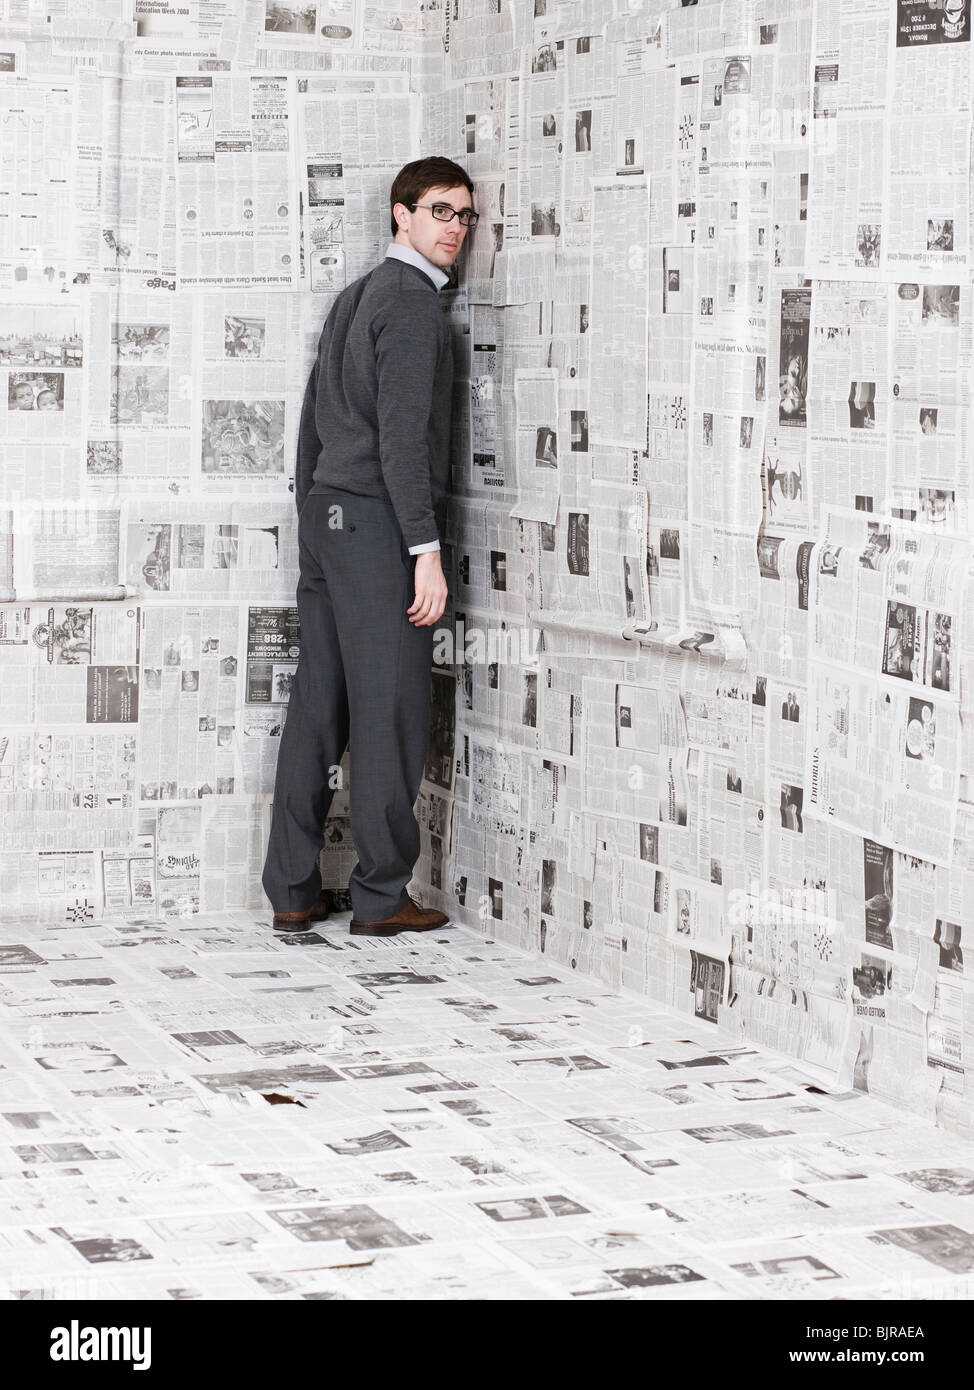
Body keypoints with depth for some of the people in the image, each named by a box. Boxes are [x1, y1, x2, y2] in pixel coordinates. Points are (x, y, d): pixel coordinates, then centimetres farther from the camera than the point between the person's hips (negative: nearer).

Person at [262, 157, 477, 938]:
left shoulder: (356, 297, 18)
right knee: (391, 710, -3)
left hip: (327, 516, 9)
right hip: (379, 522, -9)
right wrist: (427, 550, -19)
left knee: (319, 703, 8)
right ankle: (381, 897, 1)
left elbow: (315, 418, 21)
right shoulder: (413, 304, -10)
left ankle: (293, 893, 10)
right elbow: (403, 435, -18)